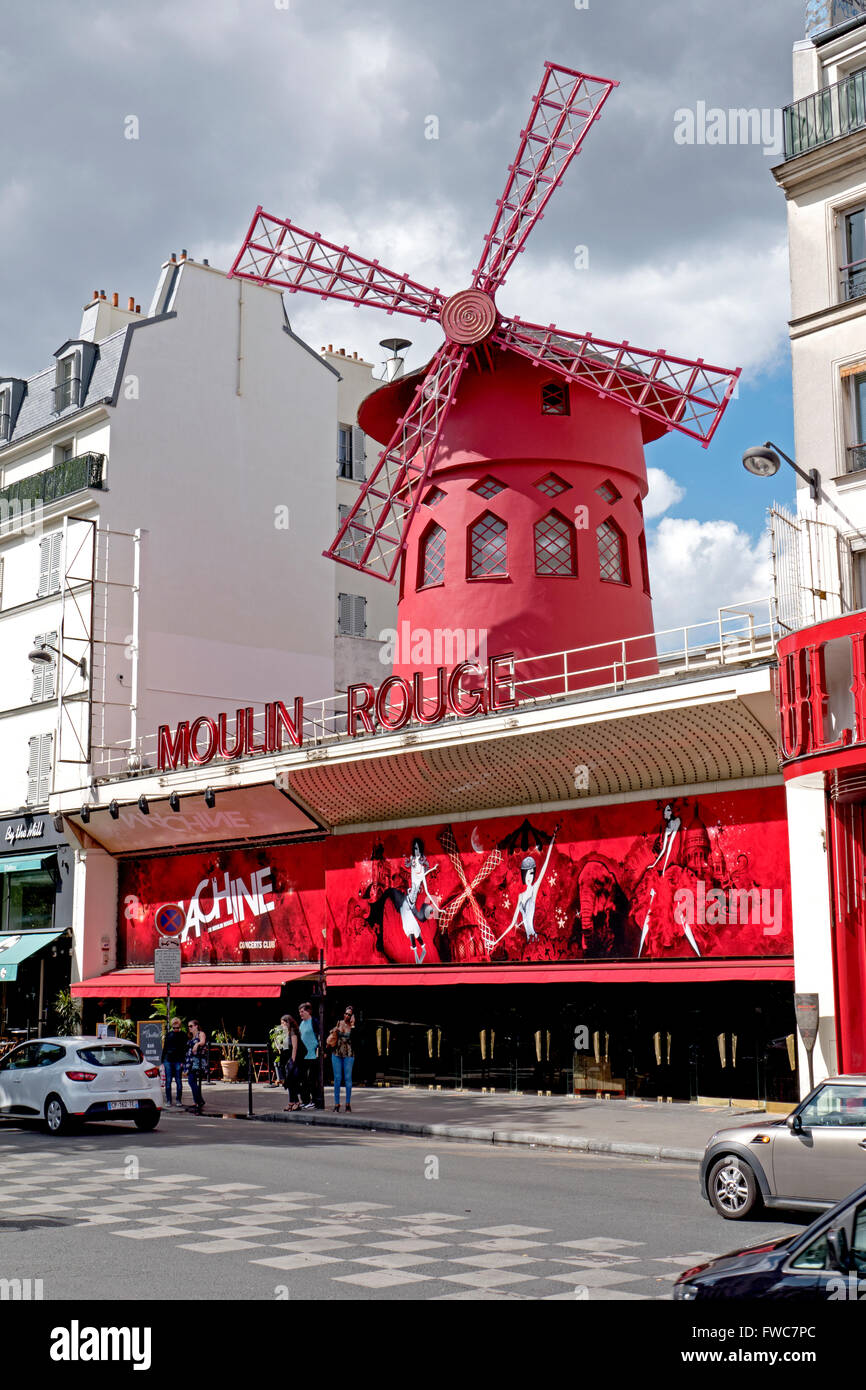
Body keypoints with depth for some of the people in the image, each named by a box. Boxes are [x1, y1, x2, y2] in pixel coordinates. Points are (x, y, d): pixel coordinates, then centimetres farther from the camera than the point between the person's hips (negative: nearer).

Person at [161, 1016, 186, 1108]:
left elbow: (184, 1049, 3)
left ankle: (178, 1100, 9)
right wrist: (163, 1061, 9)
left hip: (178, 1061, -2)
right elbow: (164, 1048, 14)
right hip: (168, 1060, 2)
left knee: (178, 1081, 0)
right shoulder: (168, 1035, 11)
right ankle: (168, 1101, 7)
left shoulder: (182, 1036, 5)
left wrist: (182, 1062, -6)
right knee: (168, 1081, 1)